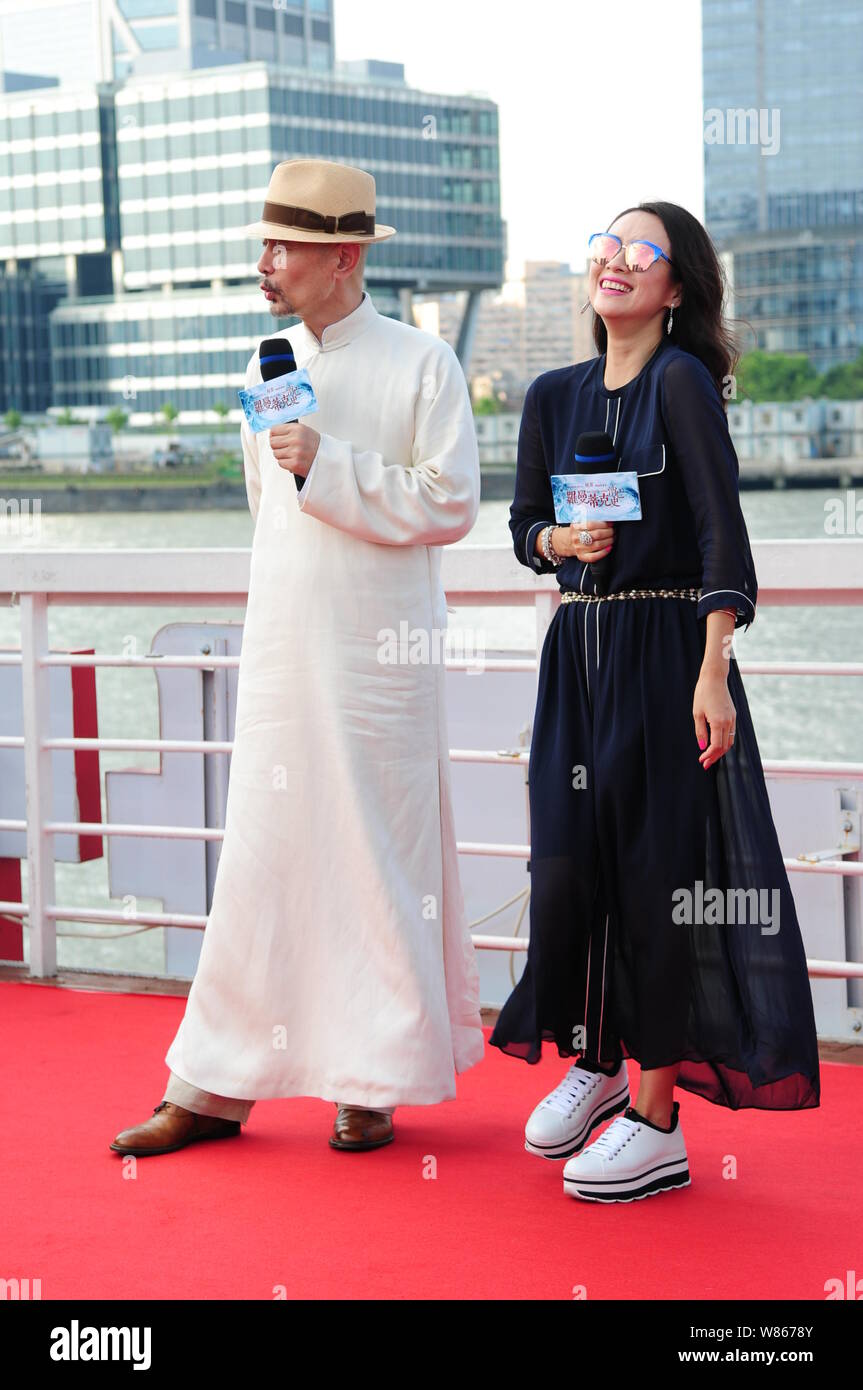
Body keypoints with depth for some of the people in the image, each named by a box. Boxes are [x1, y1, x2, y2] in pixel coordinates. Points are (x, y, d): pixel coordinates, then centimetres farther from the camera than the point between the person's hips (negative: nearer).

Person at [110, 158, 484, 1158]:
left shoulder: (422, 364, -5)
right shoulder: (266, 367, 12)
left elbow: (450, 504, -11)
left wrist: (330, 467, -18)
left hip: (379, 654, -5)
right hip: (279, 650, 5)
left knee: (379, 860, 1)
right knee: (258, 859, 5)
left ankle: (375, 1084, 13)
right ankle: (217, 1086, 12)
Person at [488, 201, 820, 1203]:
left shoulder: (681, 381, -8)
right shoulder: (555, 396, 10)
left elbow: (722, 531, -14)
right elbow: (524, 523, 18)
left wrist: (712, 672, -21)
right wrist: (561, 541, -6)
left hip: (668, 649, -5)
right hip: (578, 650, 6)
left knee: (657, 872, -4)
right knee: (566, 864, 5)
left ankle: (657, 1121, 5)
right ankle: (594, 1064, 29)